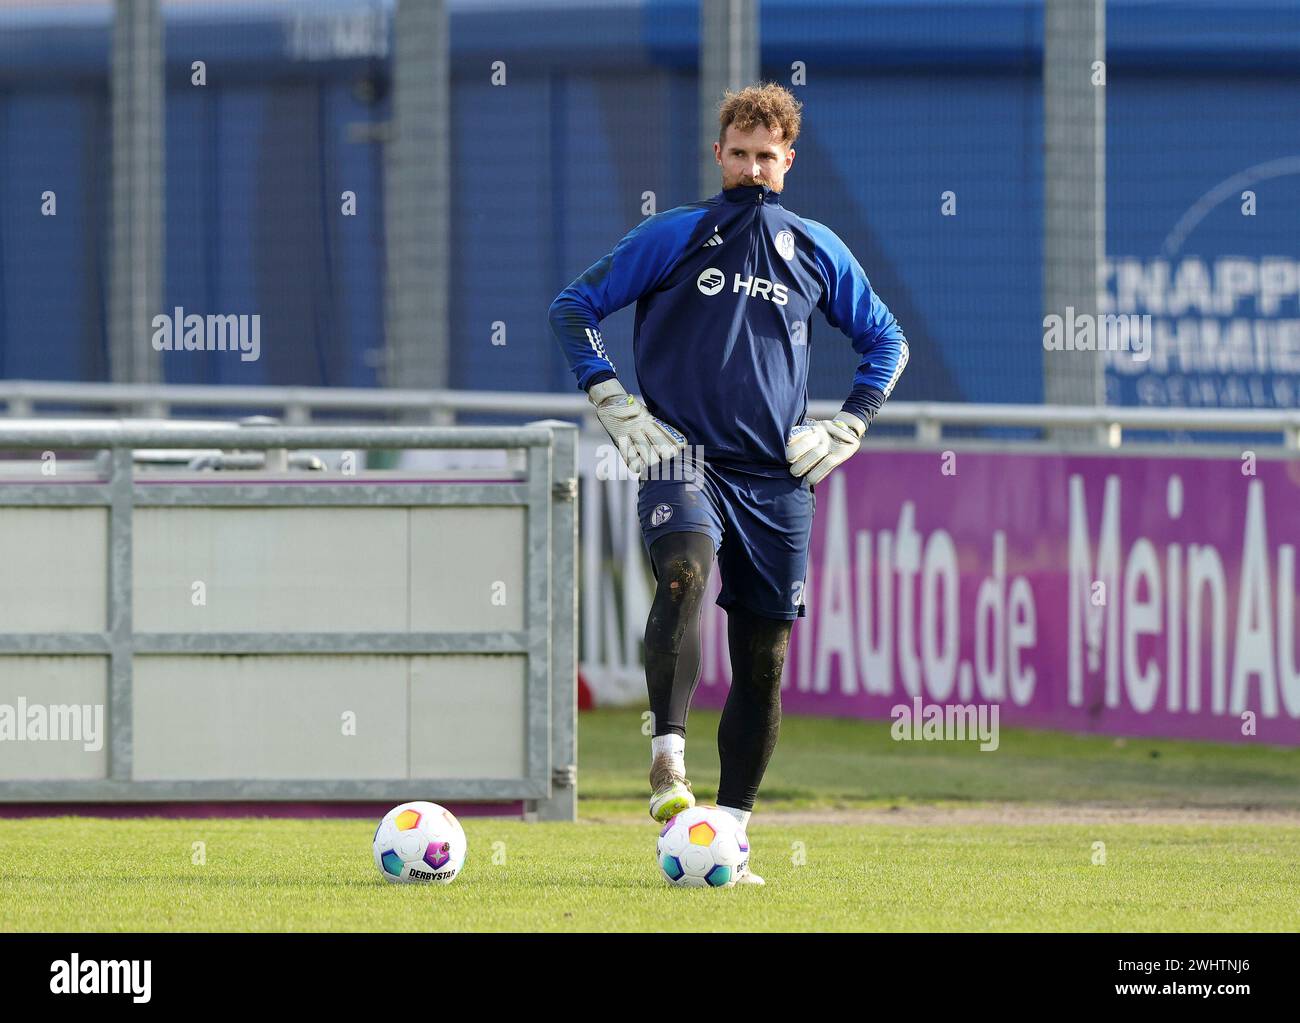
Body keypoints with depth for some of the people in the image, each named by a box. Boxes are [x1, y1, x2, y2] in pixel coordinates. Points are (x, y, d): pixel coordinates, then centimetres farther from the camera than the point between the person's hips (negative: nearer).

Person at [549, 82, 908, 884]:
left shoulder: (817, 252, 11)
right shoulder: (672, 237, 4)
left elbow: (886, 340, 22)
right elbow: (574, 308, 7)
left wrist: (845, 429, 9)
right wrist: (618, 409, -2)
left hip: (776, 479, 3)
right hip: (682, 457, -3)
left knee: (764, 659, 1)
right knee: (685, 572, -34)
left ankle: (730, 828, 9)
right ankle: (668, 760, -38)